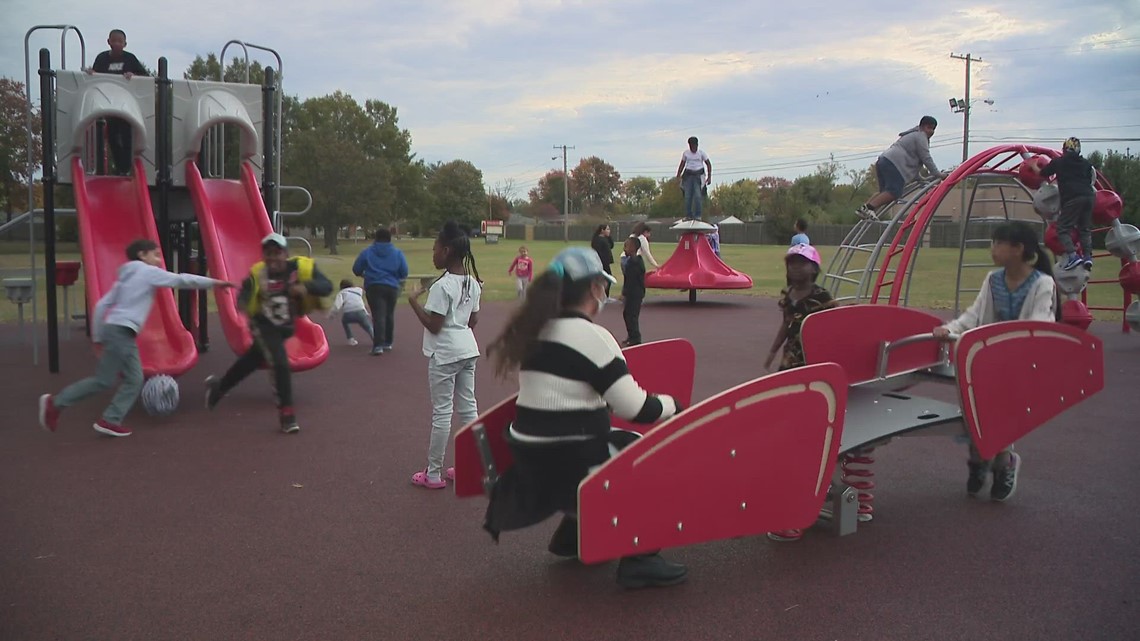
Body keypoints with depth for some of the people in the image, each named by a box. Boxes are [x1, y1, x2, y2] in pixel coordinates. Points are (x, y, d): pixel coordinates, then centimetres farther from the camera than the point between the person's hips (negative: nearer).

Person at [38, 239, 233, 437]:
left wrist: (98, 336, 20)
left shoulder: (125, 276, 23)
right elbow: (181, 280, -6)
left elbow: (102, 305, 18)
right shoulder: (149, 272, 1)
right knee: (103, 380, -4)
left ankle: (110, 421, 4)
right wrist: (214, 282, -4)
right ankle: (55, 402, 3)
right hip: (121, 331, -9)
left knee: (134, 379, 8)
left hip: (117, 330, 9)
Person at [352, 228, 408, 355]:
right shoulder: (397, 253, 5)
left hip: (374, 287, -2)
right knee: (389, 315, 16)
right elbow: (404, 273, 2)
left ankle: (378, 345, -20)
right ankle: (387, 343, 25)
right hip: (392, 287, 2)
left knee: (378, 315, -7)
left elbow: (356, 269, 4)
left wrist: (365, 274, 26)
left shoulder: (367, 252, 3)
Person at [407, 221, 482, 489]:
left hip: (444, 355, -8)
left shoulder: (442, 286, -18)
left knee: (441, 413, -1)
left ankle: (434, 474, 8)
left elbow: (433, 325, -19)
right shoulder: (473, 283, 7)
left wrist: (413, 300, -12)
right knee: (468, 409, 12)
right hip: (467, 350, 8)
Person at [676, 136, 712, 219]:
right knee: (687, 196, -6)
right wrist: (678, 176, 10)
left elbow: (708, 164, 4)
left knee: (698, 196, -14)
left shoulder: (701, 152, 1)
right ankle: (688, 215, 1)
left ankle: (697, 215, -9)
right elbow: (682, 165, 17)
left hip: (698, 176, -2)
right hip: (688, 176, 2)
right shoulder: (685, 153, 6)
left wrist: (709, 177, -5)